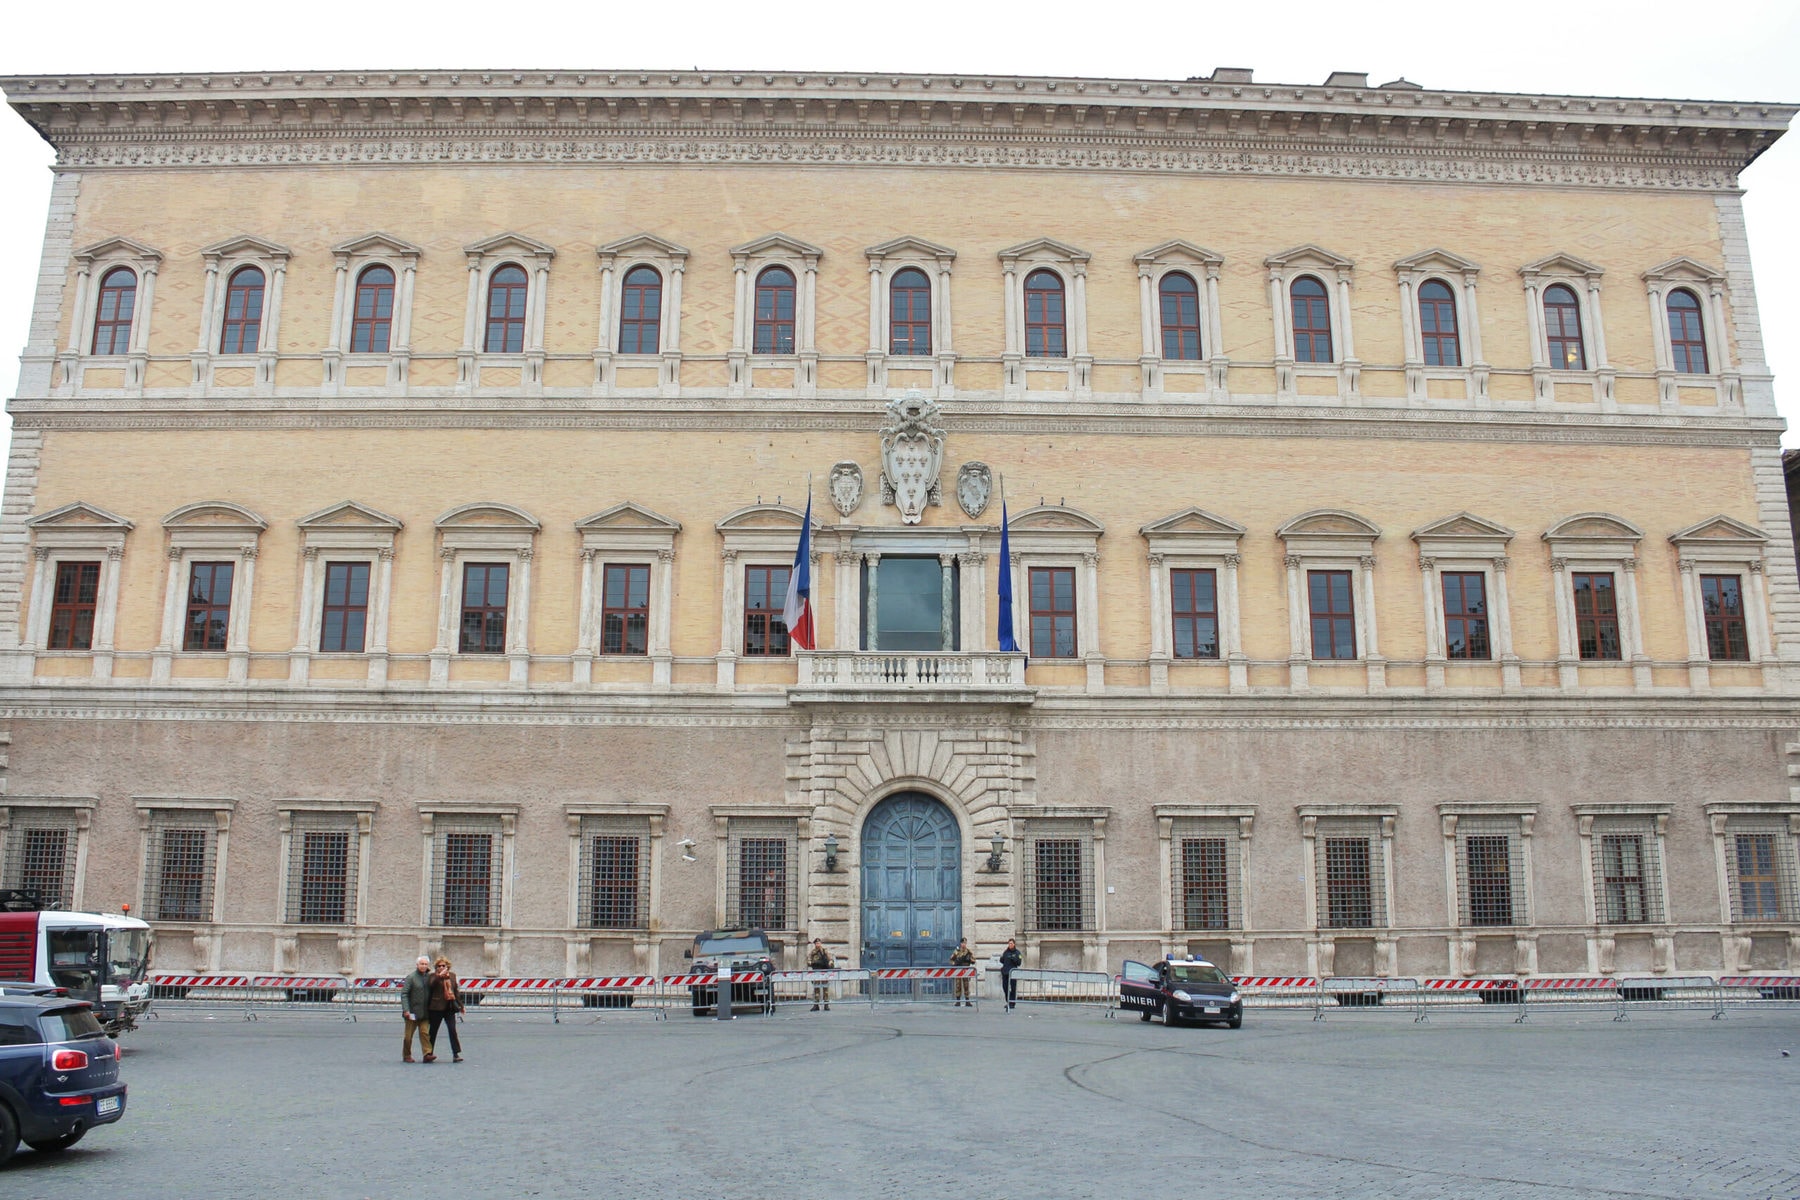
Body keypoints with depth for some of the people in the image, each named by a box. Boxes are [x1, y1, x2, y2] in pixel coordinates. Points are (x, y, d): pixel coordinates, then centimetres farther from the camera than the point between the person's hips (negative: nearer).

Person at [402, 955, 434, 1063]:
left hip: (424, 1013, 3)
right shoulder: (411, 977, -5)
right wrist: (406, 1010, -18)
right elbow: (404, 994, -9)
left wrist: (430, 1009, 10)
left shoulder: (429, 977, 8)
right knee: (409, 1035, 4)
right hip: (412, 1012, -3)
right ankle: (406, 1056, 18)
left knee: (425, 1032, -7)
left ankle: (427, 1054, -13)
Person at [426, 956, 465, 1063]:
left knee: (453, 1030, -5)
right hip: (437, 1008, -3)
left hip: (450, 1007, 3)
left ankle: (456, 1054, -6)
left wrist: (460, 1005, 18)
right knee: (433, 1031, 6)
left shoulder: (452, 976, 12)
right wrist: (440, 975, -30)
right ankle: (428, 1054, 18)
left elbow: (456, 991, 18)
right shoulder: (434, 976, 1)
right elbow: (431, 984, -22)